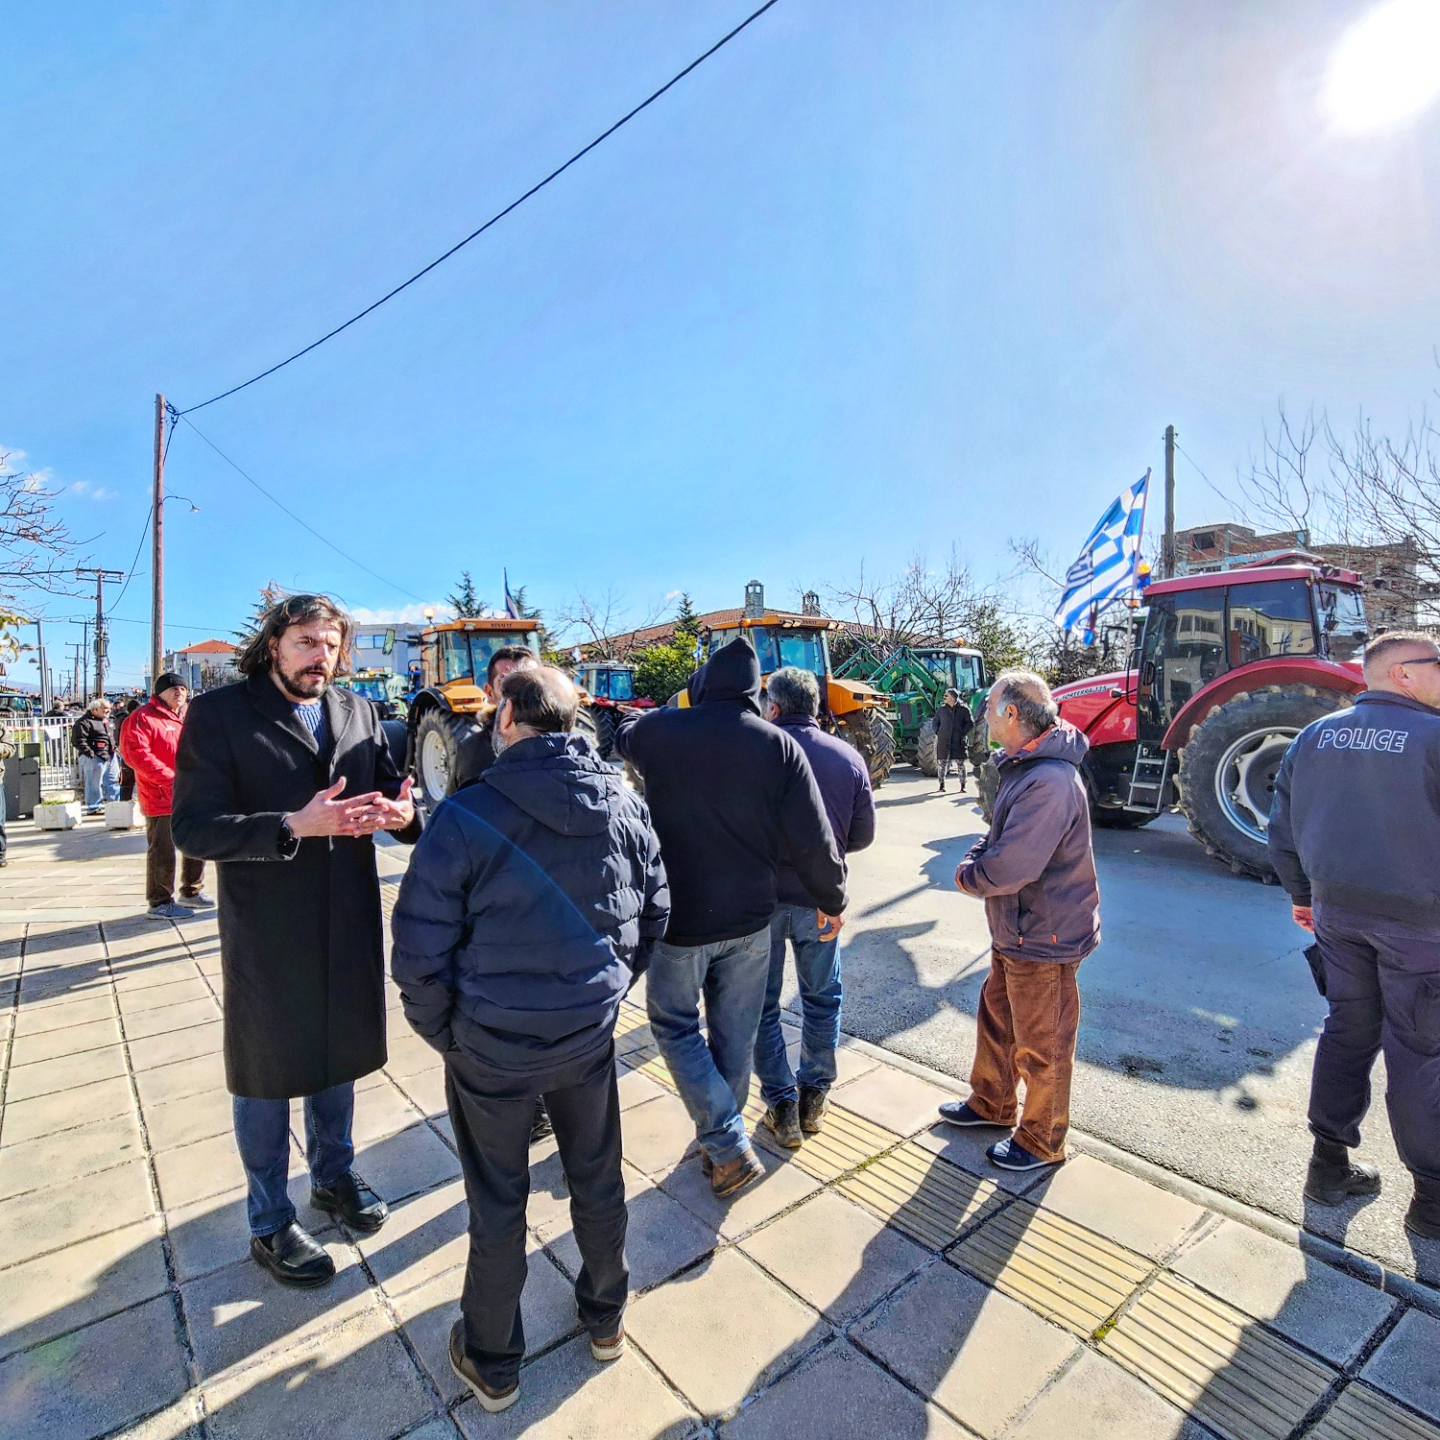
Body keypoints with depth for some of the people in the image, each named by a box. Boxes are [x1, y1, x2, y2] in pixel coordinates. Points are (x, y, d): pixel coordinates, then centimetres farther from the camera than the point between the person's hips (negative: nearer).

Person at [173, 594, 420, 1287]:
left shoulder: (358, 712, 3)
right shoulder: (218, 713, -10)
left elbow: (389, 789, 4)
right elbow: (192, 827, -15)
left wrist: (402, 811, -20)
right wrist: (295, 826, -29)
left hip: (349, 920, 4)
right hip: (266, 931, -4)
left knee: (338, 1056, 22)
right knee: (267, 1075, 14)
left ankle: (333, 1176, 47)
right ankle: (269, 1223, 37)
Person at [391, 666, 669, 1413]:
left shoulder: (466, 815, -20)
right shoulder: (624, 804, -7)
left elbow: (420, 951, -16)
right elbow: (654, 914, 3)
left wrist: (443, 1032, 2)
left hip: (493, 1042, -3)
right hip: (590, 1033, 4)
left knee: (498, 1202, 18)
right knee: (598, 1177, 24)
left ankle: (492, 1363, 42)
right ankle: (605, 1317, 49)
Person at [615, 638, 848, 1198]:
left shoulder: (659, 731, -10)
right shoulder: (779, 744, -9)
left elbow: (621, 732, 15)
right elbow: (812, 840, -9)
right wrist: (832, 900, 6)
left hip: (679, 916, -2)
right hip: (750, 918, 2)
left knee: (675, 1024, 18)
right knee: (735, 1034, 19)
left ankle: (728, 1146, 11)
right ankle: (723, 1143, 37)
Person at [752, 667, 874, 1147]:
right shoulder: (848, 757, -3)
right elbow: (862, 835, 3)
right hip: (820, 899, 3)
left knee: (762, 1005, 14)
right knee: (822, 999, 21)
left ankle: (782, 1107, 19)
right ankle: (813, 1098, 31)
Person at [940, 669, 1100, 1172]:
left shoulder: (1049, 781, -30)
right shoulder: (1023, 767, 5)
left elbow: (1009, 868, -33)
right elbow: (999, 838, 14)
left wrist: (969, 877, -12)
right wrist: (973, 861, -6)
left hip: (1043, 938, -10)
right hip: (1016, 930, 10)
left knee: (1041, 1047, 11)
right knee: (997, 1016, 25)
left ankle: (1042, 1142, 32)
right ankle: (991, 1103, 47)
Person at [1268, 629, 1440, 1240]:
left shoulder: (1316, 736, 4)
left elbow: (1283, 825, 8)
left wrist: (1302, 894, 18)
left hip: (1337, 911, 5)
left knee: (1348, 1030, 17)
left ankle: (1329, 1165, 26)